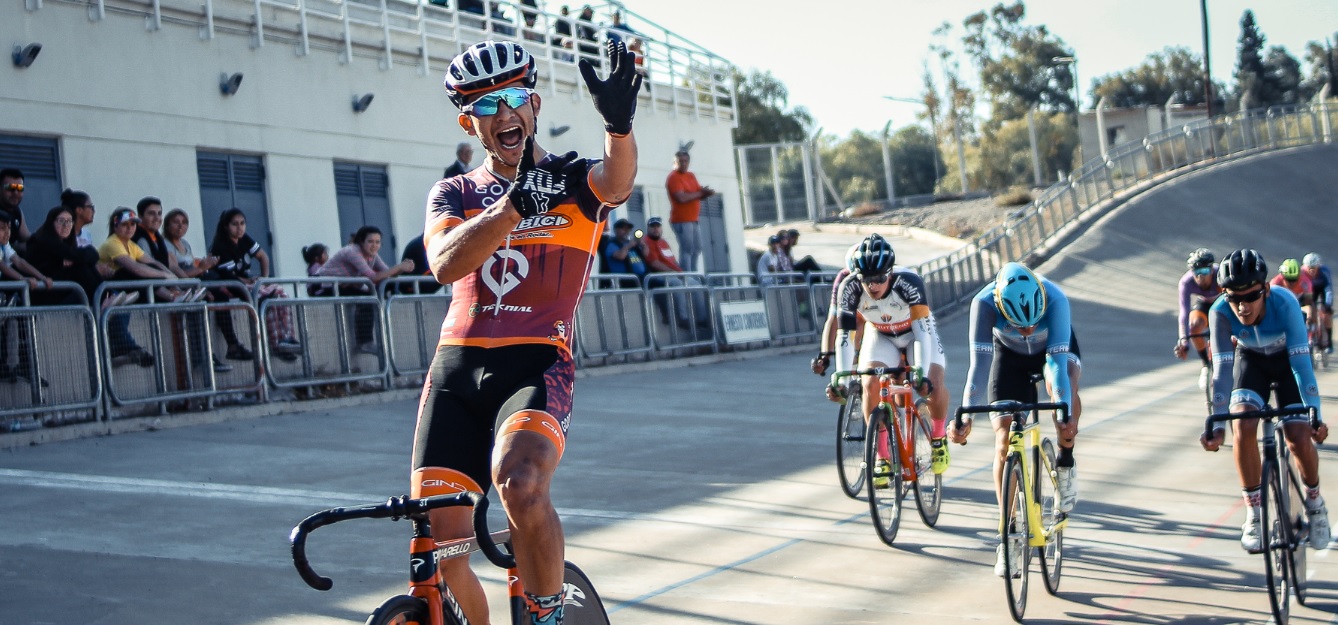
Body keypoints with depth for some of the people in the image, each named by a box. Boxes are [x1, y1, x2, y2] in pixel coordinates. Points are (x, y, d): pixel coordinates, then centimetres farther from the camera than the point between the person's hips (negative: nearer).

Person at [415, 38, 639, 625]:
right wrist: (516, 204, -27)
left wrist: (619, 123, -42)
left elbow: (615, 184, -19)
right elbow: (446, 264, -10)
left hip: (537, 365, -3)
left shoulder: (574, 180, 7)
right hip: (455, 369, 3)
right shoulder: (453, 194, 13)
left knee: (520, 484, -33)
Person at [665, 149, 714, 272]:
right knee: (686, 250, -12)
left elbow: (700, 194, 14)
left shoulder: (691, 176, 16)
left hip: (693, 220, 9)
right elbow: (681, 198, -23)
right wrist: (700, 193, -11)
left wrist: (707, 192, -11)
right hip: (682, 221, -9)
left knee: (697, 249, 15)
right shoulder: (674, 177, -11)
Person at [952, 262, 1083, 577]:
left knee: (1061, 383, -37)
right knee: (1004, 442, -9)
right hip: (1010, 354, 1)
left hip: (1056, 348, -1)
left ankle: (1065, 462, -12)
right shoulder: (984, 302, -36)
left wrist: (1065, 414, -54)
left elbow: (1057, 359, -43)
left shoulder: (1054, 299, -38)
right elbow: (980, 361, -39)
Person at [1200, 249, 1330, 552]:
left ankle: (1315, 503, 15)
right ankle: (1253, 515, -7)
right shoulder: (1220, 312, -31)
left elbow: (1301, 360, -37)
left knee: (1299, 438, -15)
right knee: (1243, 427, -22)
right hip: (1251, 360, 1)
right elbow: (1222, 368, -31)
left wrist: (1315, 414, -44)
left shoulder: (1284, 303, -36)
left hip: (1287, 359, -1)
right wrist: (1218, 425, -38)